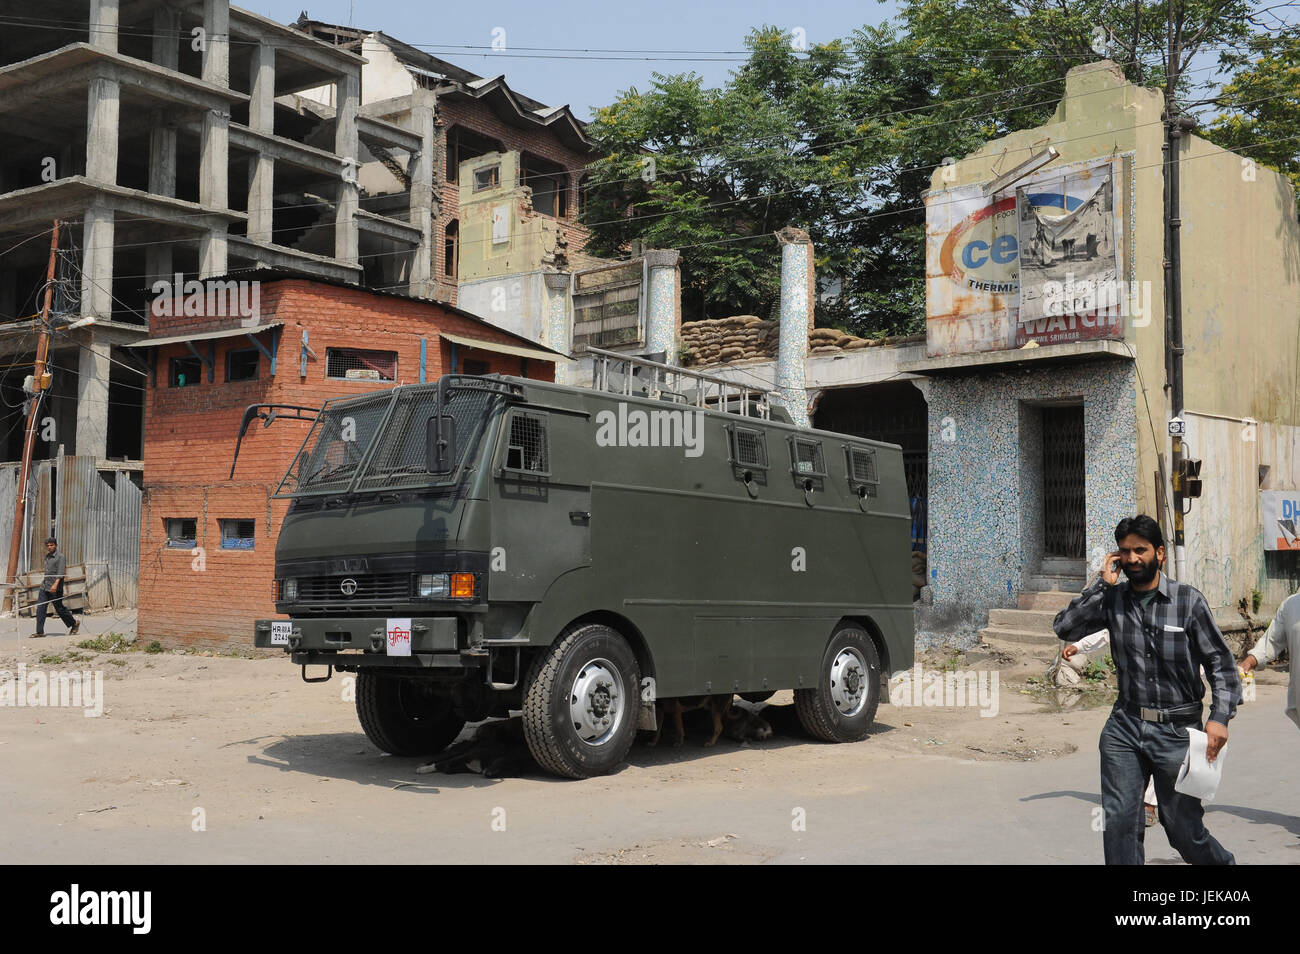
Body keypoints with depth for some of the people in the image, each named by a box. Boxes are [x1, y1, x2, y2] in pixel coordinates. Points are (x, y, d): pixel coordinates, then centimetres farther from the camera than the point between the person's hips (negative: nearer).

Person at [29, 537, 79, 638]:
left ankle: (74, 624, 22)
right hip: (44, 587, 7)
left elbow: (61, 572, -21)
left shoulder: (60, 557, -10)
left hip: (55, 588, -7)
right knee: (40, 608, -2)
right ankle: (39, 632, 0)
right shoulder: (47, 556, 14)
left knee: (59, 608, 3)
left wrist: (55, 584, -32)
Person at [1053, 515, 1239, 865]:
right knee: (1119, 819, -4)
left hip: (1176, 730, -2)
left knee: (1183, 828, 7)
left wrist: (1220, 717, -13)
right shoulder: (1112, 599, 3)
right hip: (1125, 726, 2)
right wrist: (1102, 584, -10)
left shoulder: (1188, 599, -4)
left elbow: (1220, 662, -2)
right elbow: (1065, 628, -8)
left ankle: (1223, 861, 36)